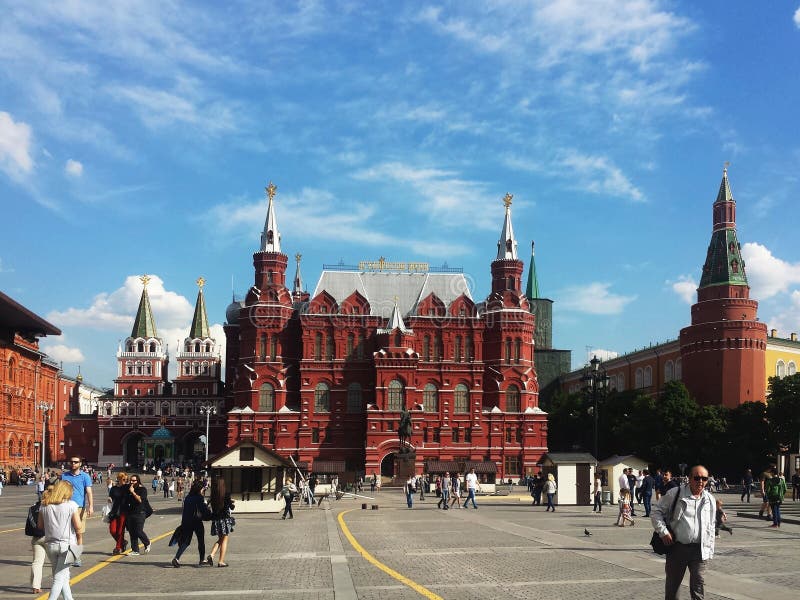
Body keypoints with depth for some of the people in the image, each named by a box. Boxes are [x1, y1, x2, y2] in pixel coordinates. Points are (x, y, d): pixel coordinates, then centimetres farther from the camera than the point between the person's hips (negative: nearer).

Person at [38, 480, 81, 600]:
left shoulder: (44, 505, 4)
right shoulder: (71, 505, -8)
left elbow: (40, 526, 9)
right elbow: (78, 526, -10)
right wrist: (77, 514, 8)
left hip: (50, 544, 4)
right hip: (67, 544, -4)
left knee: (64, 576, 17)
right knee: (59, 577, -1)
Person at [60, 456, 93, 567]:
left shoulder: (85, 476, 5)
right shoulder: (64, 475, 12)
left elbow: (89, 492, -3)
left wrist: (90, 506, -15)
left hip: (80, 508, -2)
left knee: (79, 534, 2)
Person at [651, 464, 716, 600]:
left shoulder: (710, 500, 8)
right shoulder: (675, 494, -5)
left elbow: (711, 527, 14)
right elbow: (656, 511, 0)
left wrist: (710, 550, 11)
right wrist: (663, 532, -9)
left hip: (699, 550, 2)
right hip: (677, 547, -2)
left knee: (698, 586, -2)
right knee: (672, 584, 11)